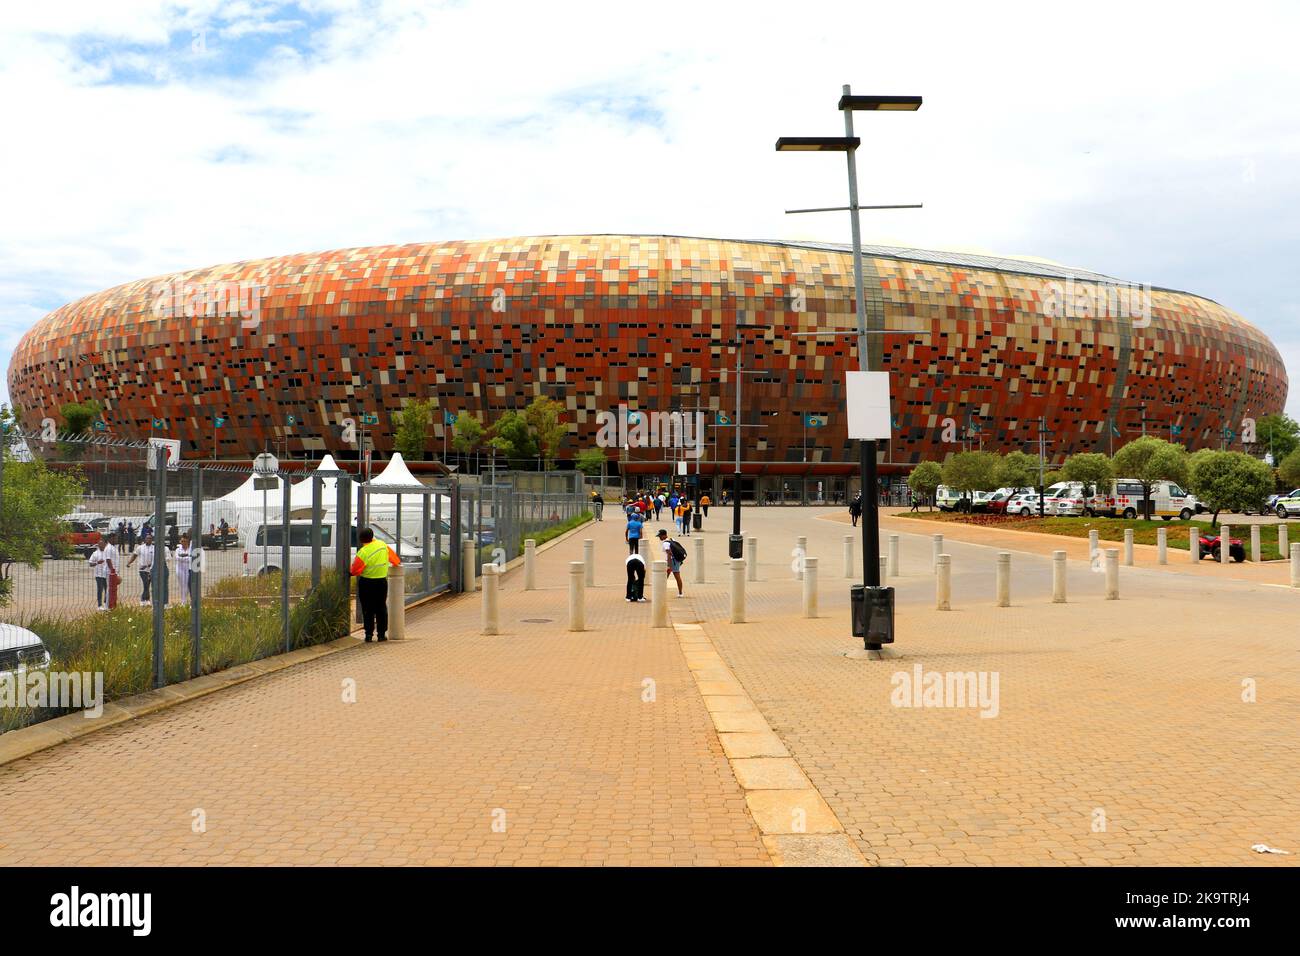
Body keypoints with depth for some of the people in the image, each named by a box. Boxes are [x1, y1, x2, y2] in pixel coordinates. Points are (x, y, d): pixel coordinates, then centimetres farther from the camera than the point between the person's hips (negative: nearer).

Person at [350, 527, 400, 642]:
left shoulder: (362, 552, -17)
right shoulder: (382, 545, -5)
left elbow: (354, 570, -12)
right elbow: (392, 556, 11)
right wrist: (397, 562, 31)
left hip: (366, 583, -3)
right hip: (382, 582, 3)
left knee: (368, 610, 5)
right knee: (381, 608, 12)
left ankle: (369, 634, 3)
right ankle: (382, 634, 12)